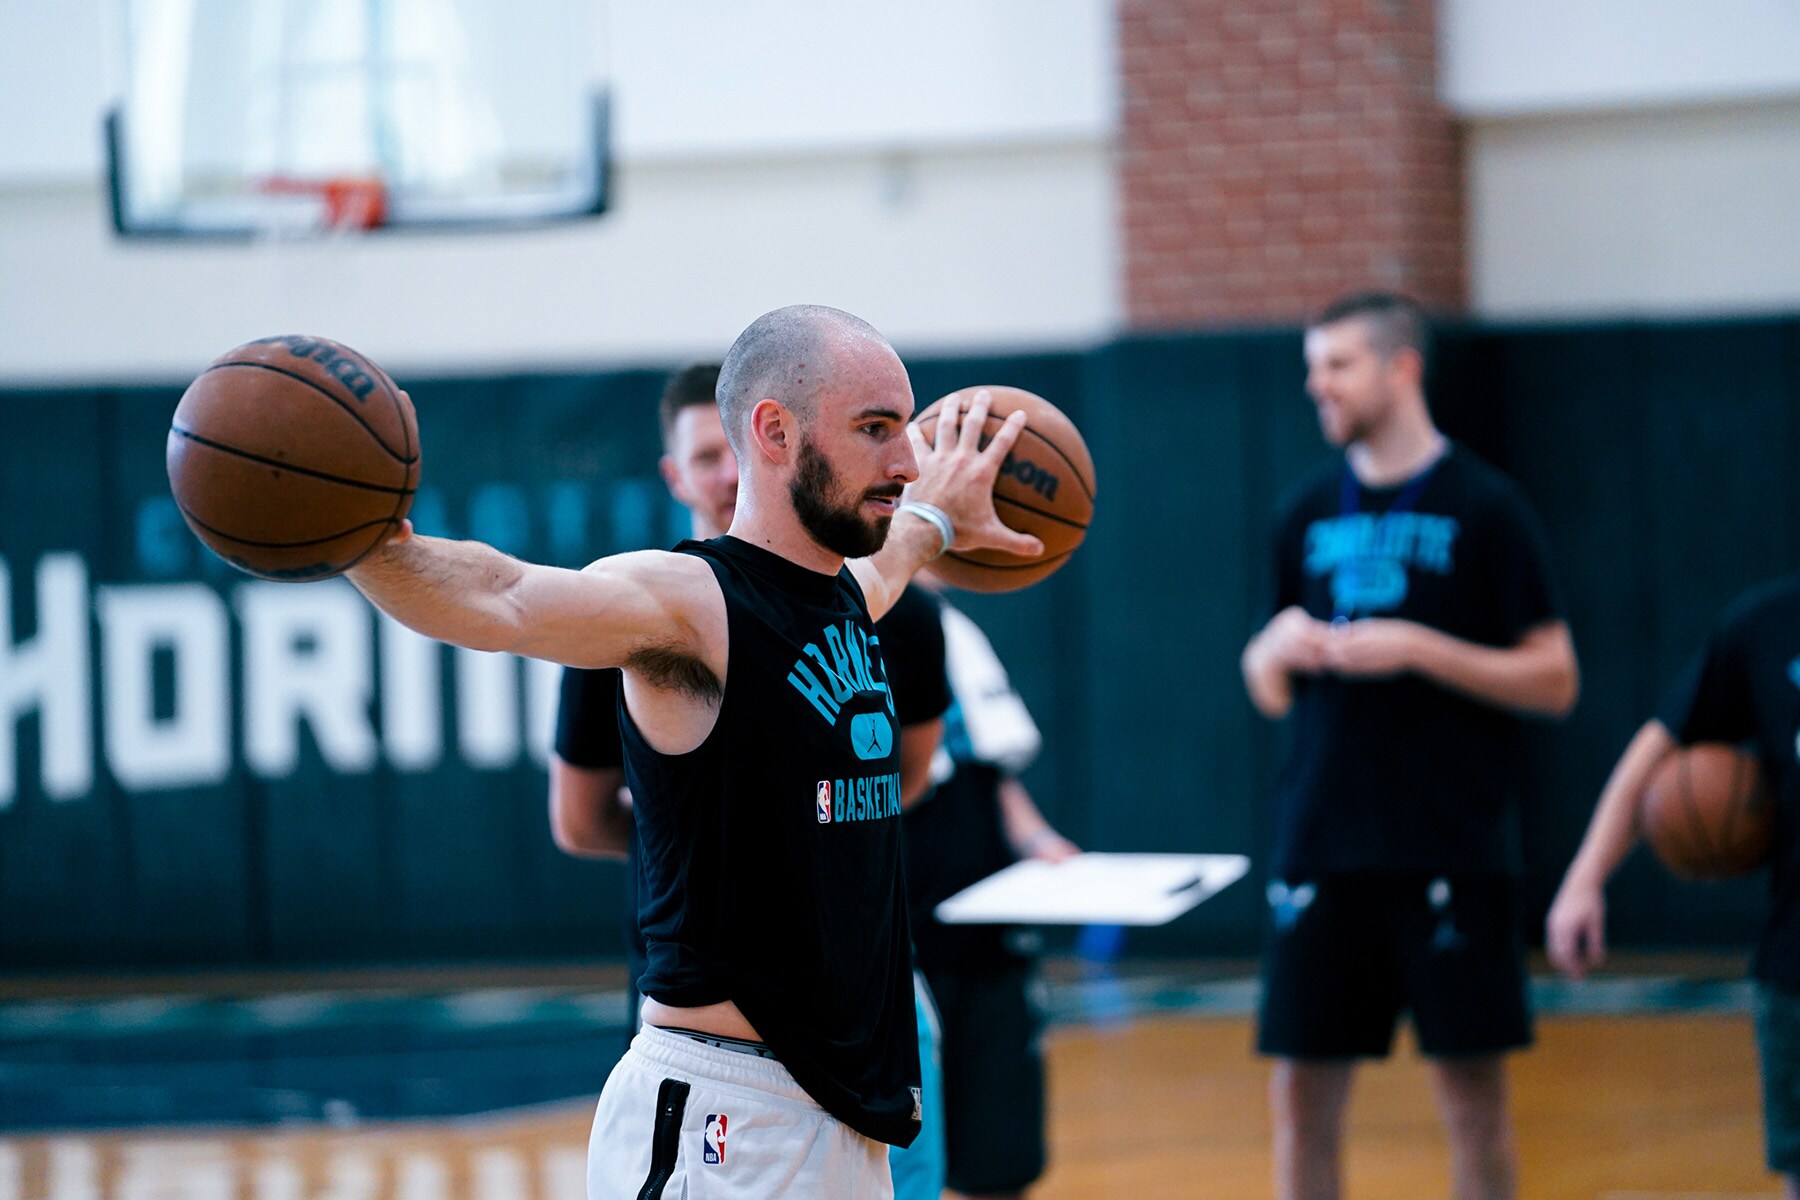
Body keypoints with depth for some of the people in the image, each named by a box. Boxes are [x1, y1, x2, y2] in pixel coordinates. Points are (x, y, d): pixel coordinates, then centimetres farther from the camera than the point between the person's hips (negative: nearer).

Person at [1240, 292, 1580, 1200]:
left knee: (1472, 1090, 1)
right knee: (1301, 1090, 3)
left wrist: (1418, 650, -15)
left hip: (1453, 852, -4)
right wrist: (1276, 652, -6)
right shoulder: (1310, 513, 11)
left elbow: (1553, 683, -5)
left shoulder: (1482, 507, -2)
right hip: (1321, 848, 4)